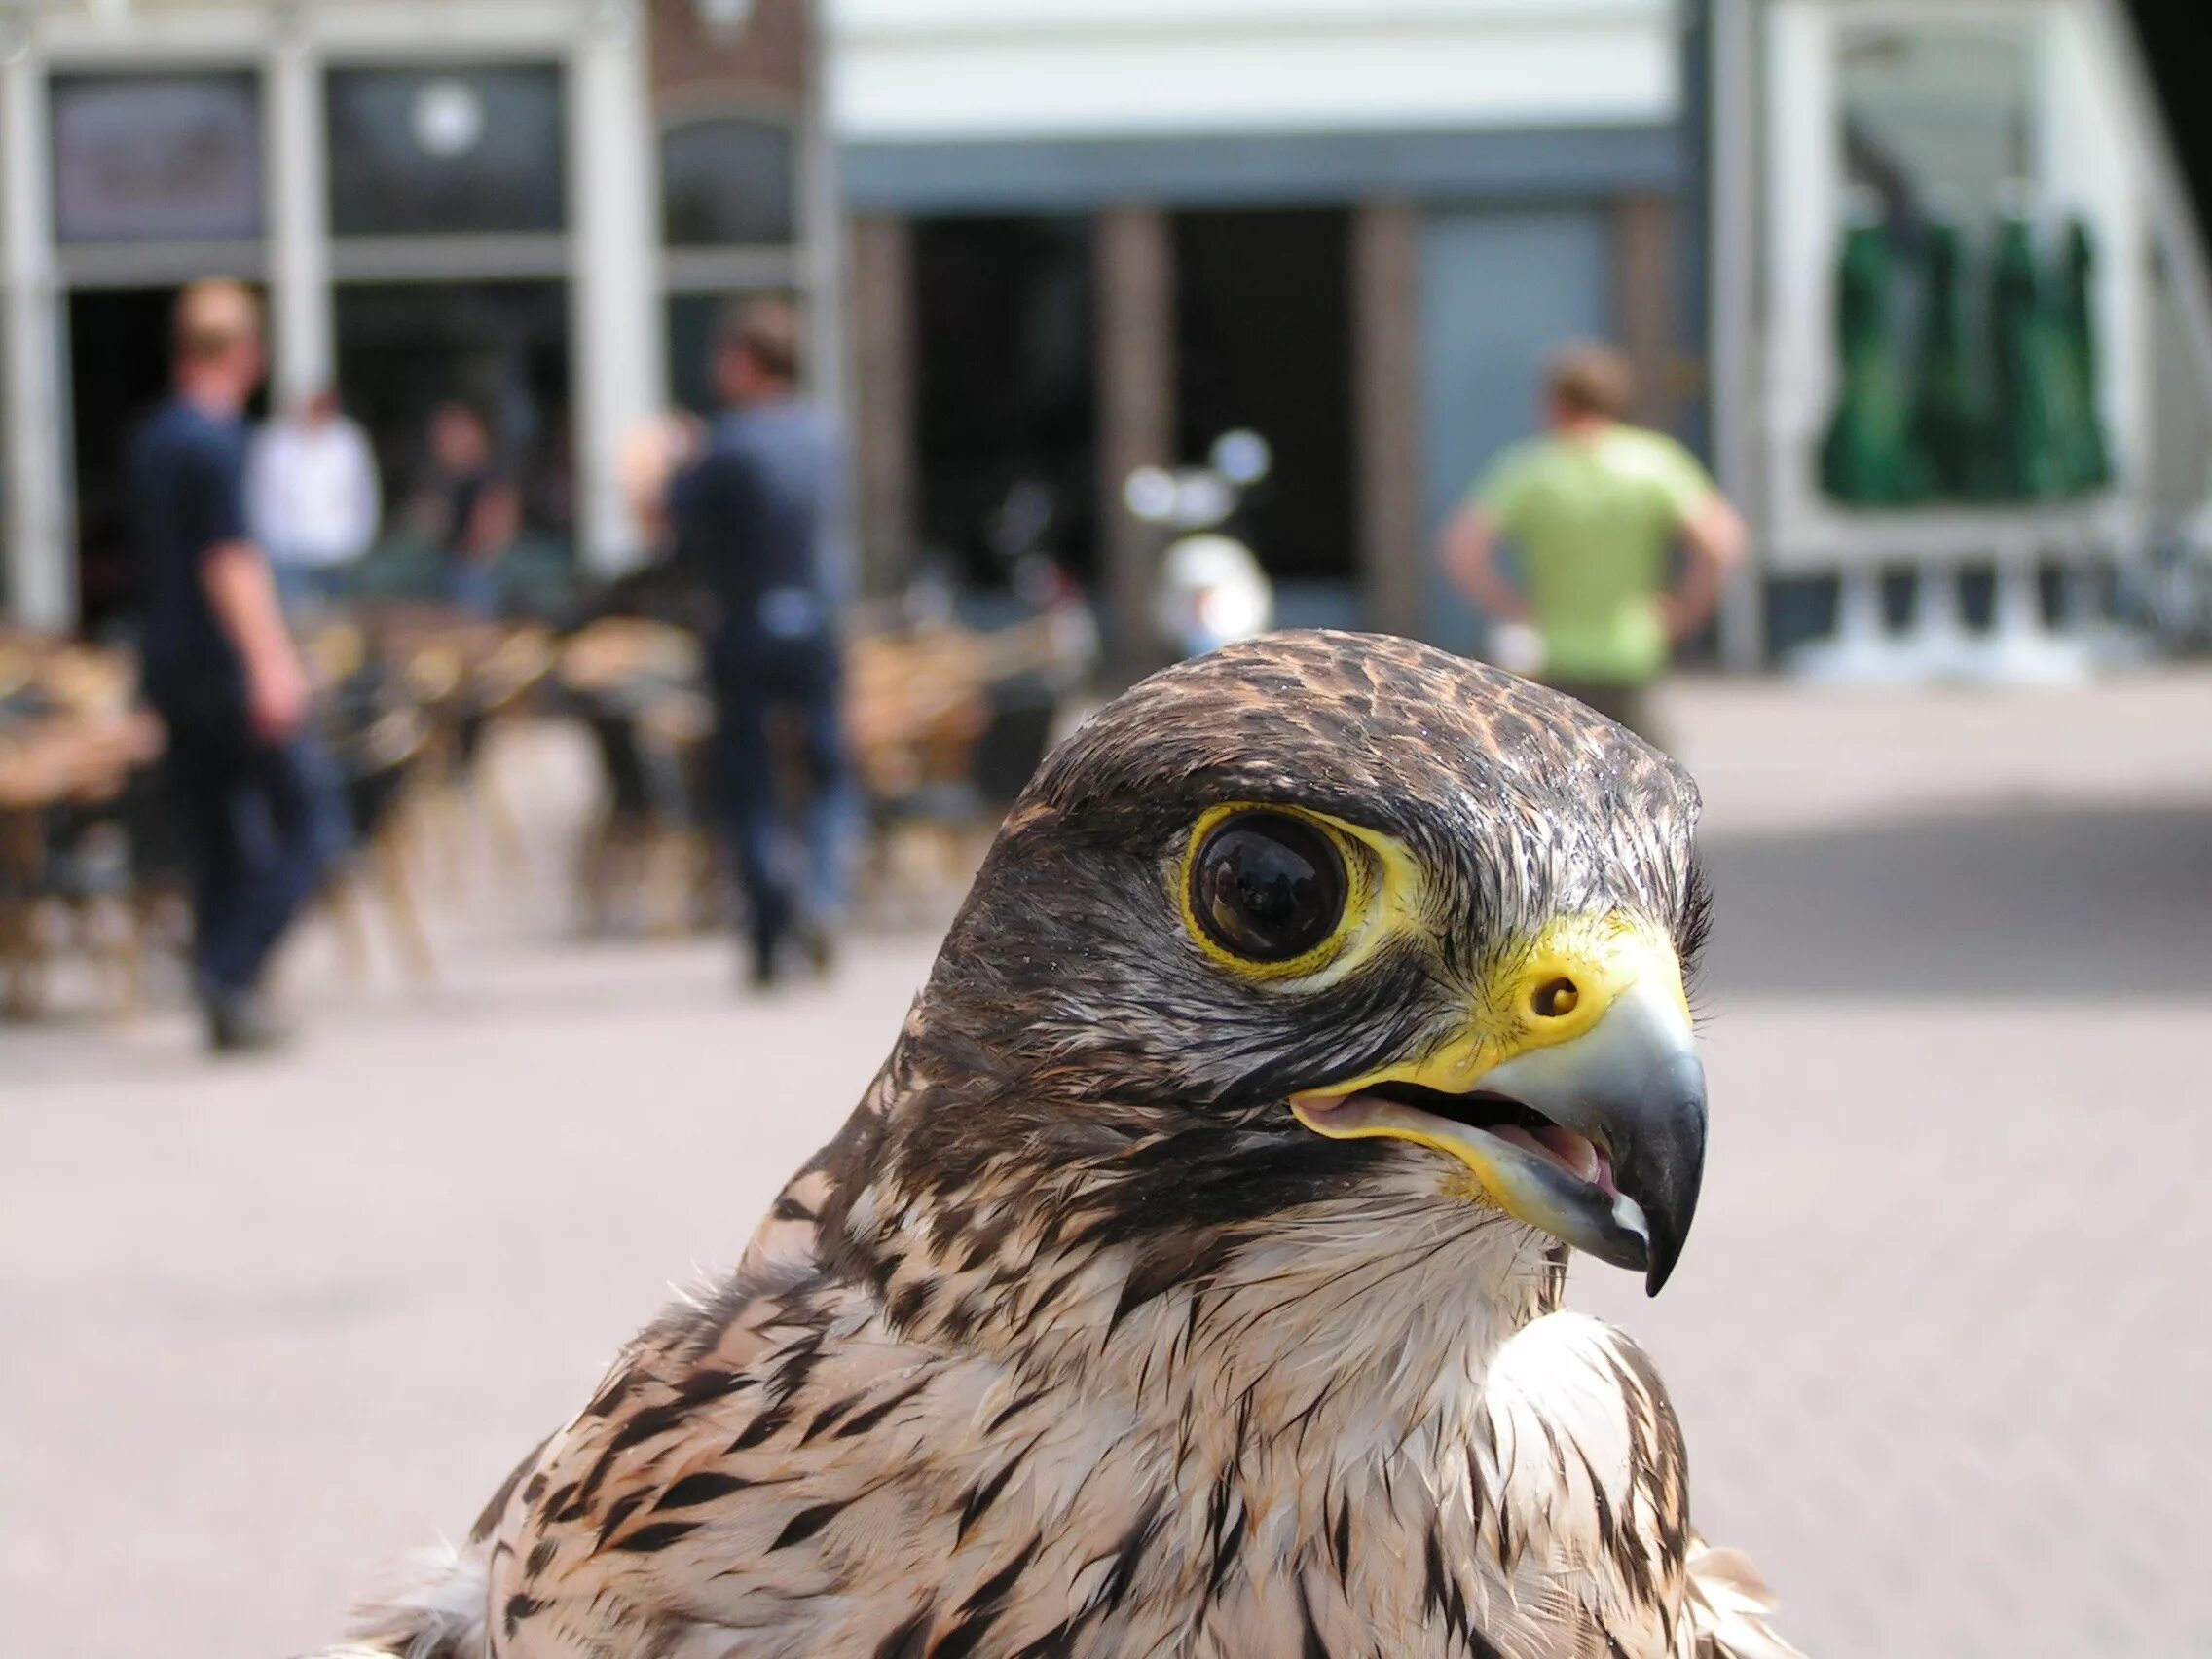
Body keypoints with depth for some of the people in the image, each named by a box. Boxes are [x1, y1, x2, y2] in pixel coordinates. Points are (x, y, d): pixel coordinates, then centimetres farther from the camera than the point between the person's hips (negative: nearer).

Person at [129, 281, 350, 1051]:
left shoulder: (151, 438, 13)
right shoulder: (214, 440, -14)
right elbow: (227, 560, -20)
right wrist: (270, 664, -23)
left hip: (171, 664, 9)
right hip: (225, 664, -9)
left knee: (218, 843, 11)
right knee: (309, 821, -2)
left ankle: (228, 1010, 11)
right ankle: (231, 971, -12)